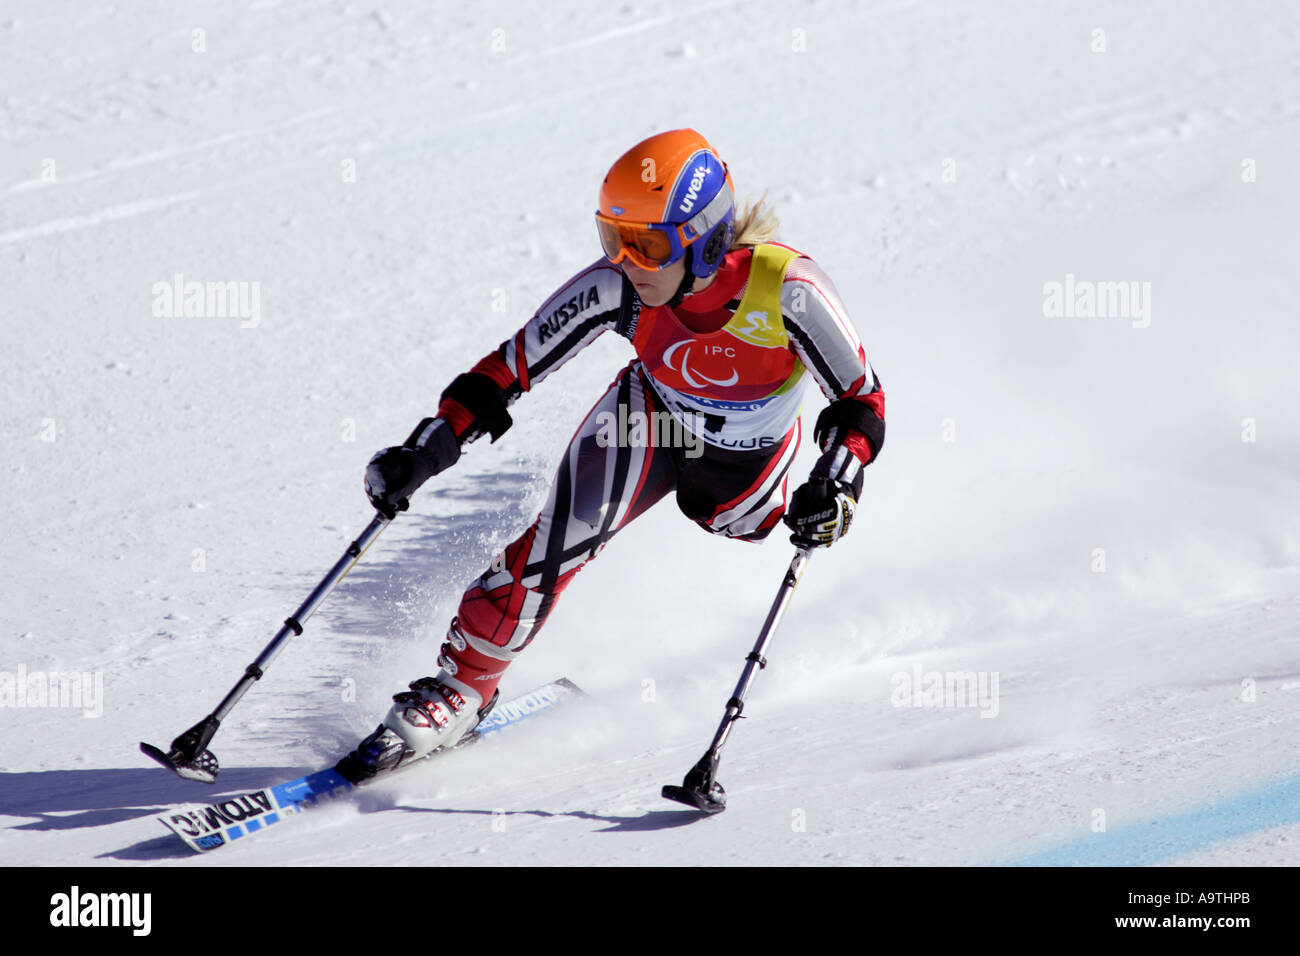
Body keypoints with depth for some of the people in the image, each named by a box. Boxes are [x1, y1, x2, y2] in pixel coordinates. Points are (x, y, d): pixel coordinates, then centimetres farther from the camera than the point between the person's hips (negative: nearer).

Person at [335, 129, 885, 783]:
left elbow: (860, 401, -27)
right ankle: (461, 686, -9)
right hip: (651, 418, 0)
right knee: (563, 536, -21)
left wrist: (837, 484, -45)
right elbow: (513, 365, -20)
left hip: (748, 459, 0)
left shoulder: (784, 288, -37)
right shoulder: (617, 286, -30)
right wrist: (426, 450, -28)